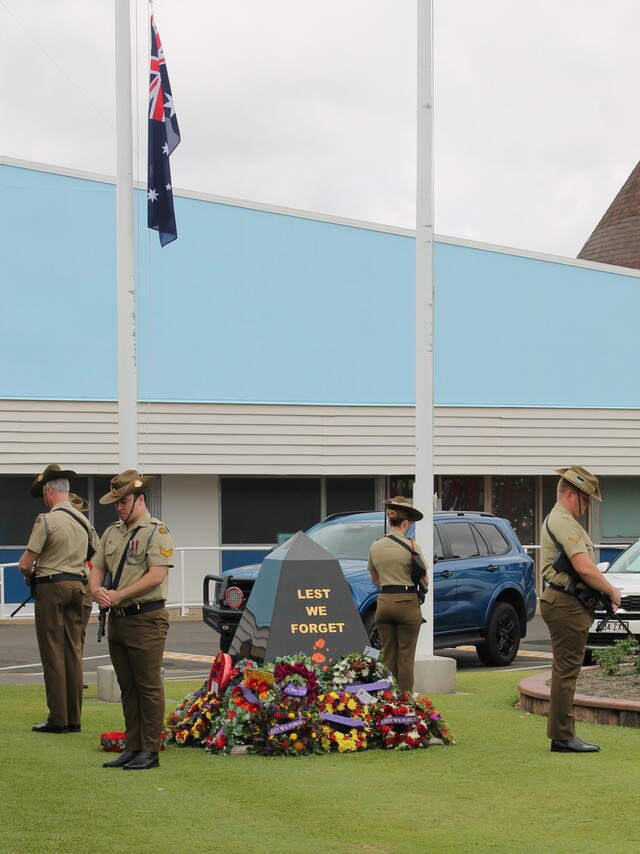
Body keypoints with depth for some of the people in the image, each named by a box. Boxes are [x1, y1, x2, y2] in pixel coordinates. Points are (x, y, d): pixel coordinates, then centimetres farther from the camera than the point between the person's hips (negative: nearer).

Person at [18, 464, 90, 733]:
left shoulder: (47, 520, -14)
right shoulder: (82, 521, 9)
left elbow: (25, 563, -15)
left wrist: (28, 575, 8)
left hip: (51, 587, -7)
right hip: (77, 585, 7)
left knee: (53, 653, -2)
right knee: (73, 652, 9)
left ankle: (58, 719, -1)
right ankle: (74, 718, 11)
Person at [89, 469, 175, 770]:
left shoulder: (156, 532, -8)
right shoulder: (111, 533, 16)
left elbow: (156, 576, -17)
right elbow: (97, 568, 15)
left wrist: (120, 595, -18)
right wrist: (96, 589, -8)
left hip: (146, 618, -8)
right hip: (117, 619, 8)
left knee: (148, 686, -4)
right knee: (127, 686, 12)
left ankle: (150, 751, 0)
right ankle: (132, 747, 18)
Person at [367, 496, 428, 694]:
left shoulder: (376, 547, 6)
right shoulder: (411, 546, -8)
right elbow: (424, 581, -2)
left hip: (384, 602, 4)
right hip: (407, 602, -4)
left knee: (388, 656, 10)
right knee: (406, 657, 0)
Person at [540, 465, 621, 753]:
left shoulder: (555, 520, 19)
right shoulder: (565, 523, -16)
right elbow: (585, 568, -23)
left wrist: (602, 594, 10)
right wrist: (611, 591, -9)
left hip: (563, 602, 11)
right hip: (568, 605, -11)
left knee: (564, 672, 14)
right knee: (566, 672, -7)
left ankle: (561, 735, 19)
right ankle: (563, 737, -4)